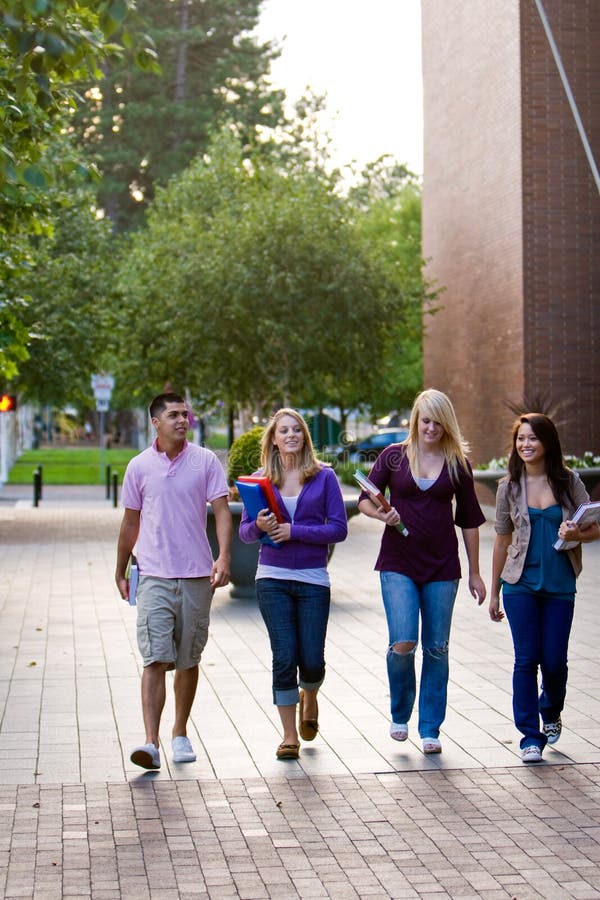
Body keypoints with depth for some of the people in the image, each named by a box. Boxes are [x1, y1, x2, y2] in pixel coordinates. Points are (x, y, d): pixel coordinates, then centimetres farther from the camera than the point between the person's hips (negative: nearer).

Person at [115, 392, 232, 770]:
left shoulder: (206, 461, 3)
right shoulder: (139, 466, 5)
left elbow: (222, 510, -4)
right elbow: (131, 522, 14)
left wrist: (224, 557, -19)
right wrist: (120, 572, 18)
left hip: (197, 576, 1)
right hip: (154, 577, -1)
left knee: (188, 661, 10)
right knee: (155, 659, -11)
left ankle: (181, 734, 25)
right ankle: (151, 743, -16)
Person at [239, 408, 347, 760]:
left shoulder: (324, 476, 1)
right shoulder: (262, 479, 6)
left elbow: (339, 528, -5)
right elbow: (245, 531, 8)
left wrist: (294, 531, -15)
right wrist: (259, 525, -15)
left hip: (313, 579, -1)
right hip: (273, 577, 1)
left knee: (312, 659, -1)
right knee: (284, 657, -4)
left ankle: (309, 698, 35)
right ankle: (289, 736, 8)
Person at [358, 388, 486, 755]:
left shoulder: (458, 463, 4)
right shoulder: (394, 456, 2)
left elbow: (469, 519, 9)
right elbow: (365, 499, 7)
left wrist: (475, 573, 9)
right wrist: (382, 514, -16)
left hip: (442, 565, 1)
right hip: (398, 562, -1)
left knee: (436, 648, 4)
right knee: (403, 642, -13)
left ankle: (430, 728, 15)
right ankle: (400, 713, 13)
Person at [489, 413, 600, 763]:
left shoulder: (568, 482, 0)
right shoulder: (510, 487, 2)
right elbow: (502, 540, 10)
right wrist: (494, 593, 12)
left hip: (560, 584, 0)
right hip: (521, 583, 0)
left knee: (554, 660, 3)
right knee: (527, 659, -4)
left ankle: (551, 711, 35)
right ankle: (530, 737, 3)